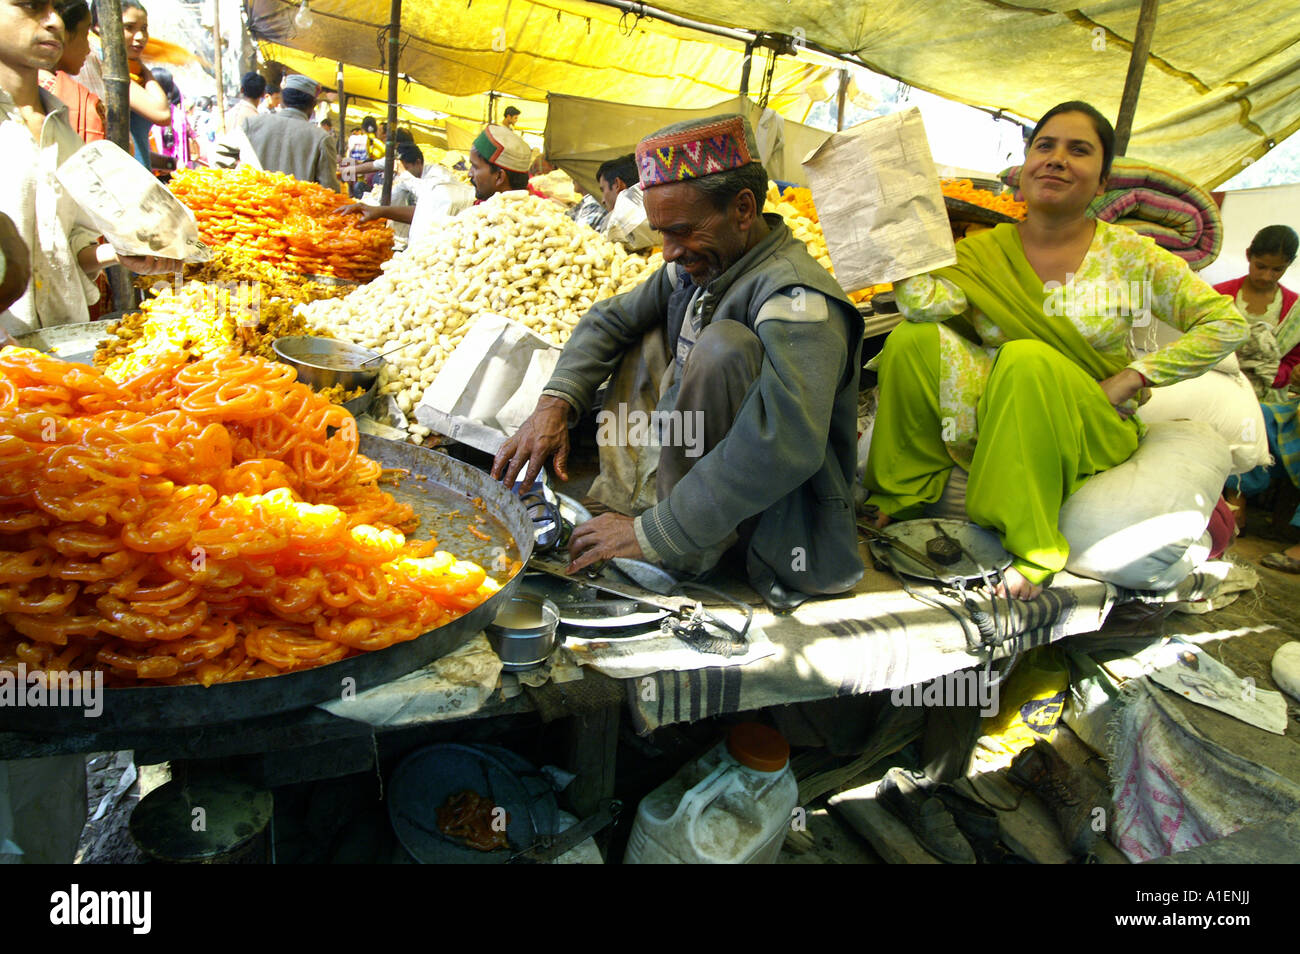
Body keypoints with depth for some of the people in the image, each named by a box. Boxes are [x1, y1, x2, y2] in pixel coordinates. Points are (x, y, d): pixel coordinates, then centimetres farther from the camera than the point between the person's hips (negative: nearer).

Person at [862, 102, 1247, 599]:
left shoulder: (1127, 253, -2)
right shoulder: (983, 252, 0)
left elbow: (1225, 323, 0)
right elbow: (925, 303, -20)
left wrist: (1130, 378, -8)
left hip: (1092, 433, -2)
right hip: (995, 426, 2)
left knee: (1028, 358, -33)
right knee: (913, 338, -19)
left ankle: (1033, 549, -27)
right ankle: (901, 496, -8)